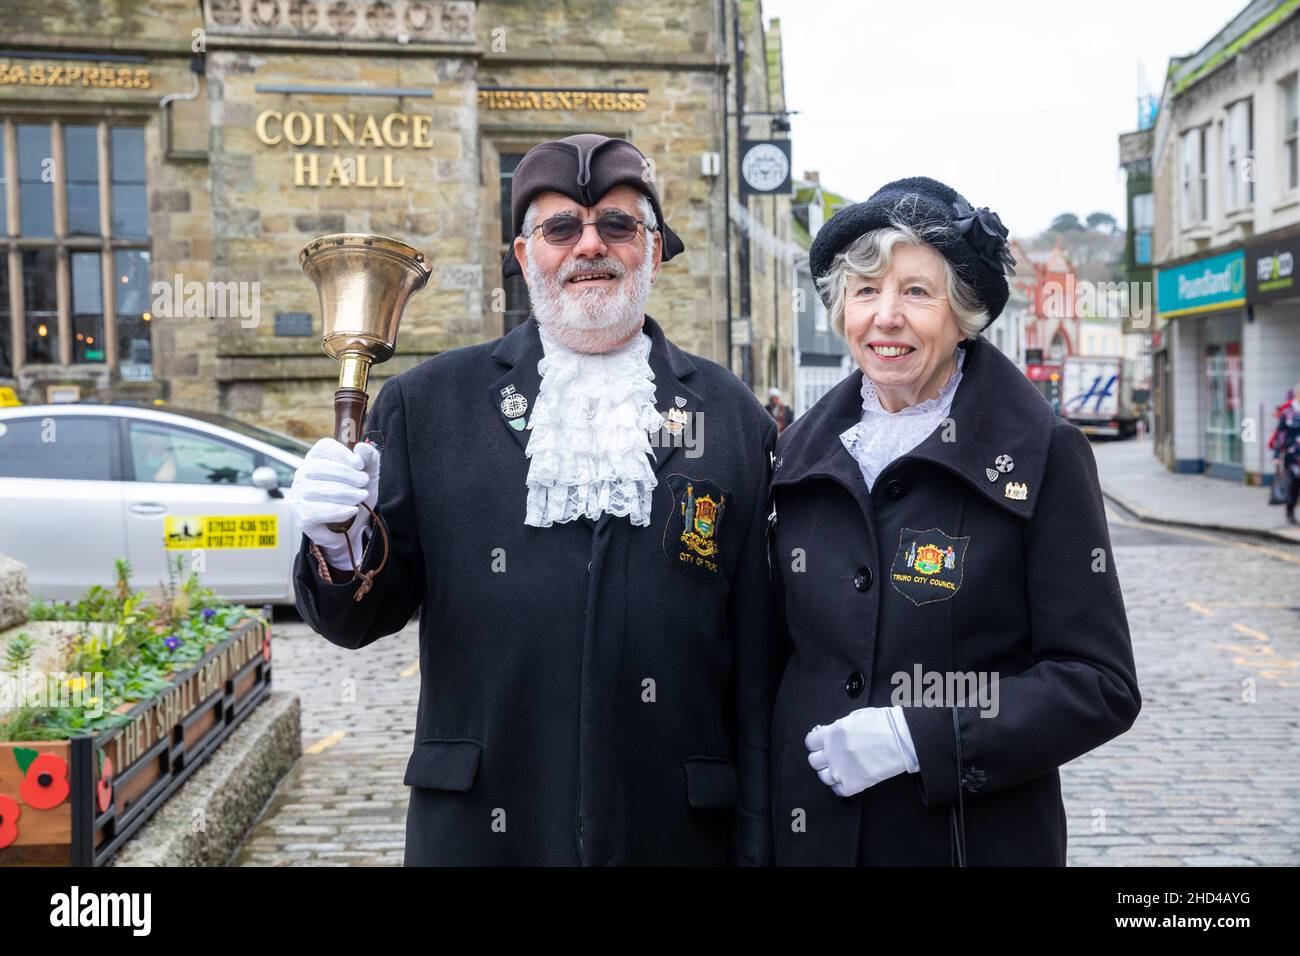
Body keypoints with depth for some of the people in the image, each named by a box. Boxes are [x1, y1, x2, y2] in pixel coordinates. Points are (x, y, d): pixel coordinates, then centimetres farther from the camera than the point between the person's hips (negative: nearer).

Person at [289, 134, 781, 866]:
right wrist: (342, 548, -17)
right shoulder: (429, 403, 2)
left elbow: (757, 666, 0)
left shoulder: (735, 418, 2)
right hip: (478, 831, 0)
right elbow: (364, 618, 4)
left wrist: (756, 848, -1)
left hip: (676, 833, 0)